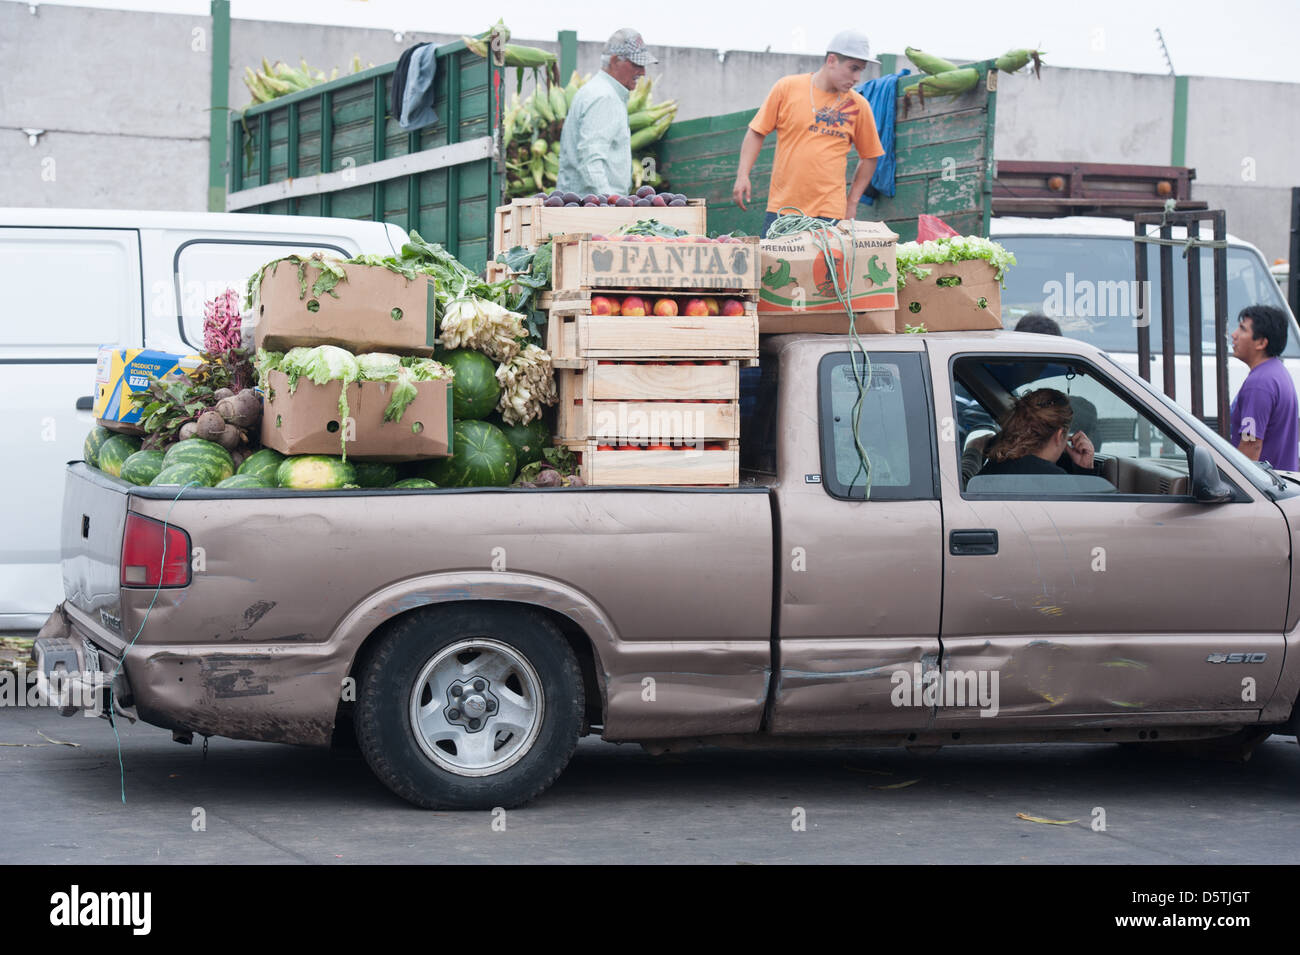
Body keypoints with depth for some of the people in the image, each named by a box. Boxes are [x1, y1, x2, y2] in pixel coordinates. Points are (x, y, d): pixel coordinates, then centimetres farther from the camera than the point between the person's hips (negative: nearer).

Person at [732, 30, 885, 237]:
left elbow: (869, 157, 15)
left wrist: (852, 202, 9)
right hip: (781, 208, 0)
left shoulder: (858, 105, 4)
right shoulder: (787, 88, 1)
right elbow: (757, 132, 7)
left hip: (829, 213, 0)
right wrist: (743, 175, -4)